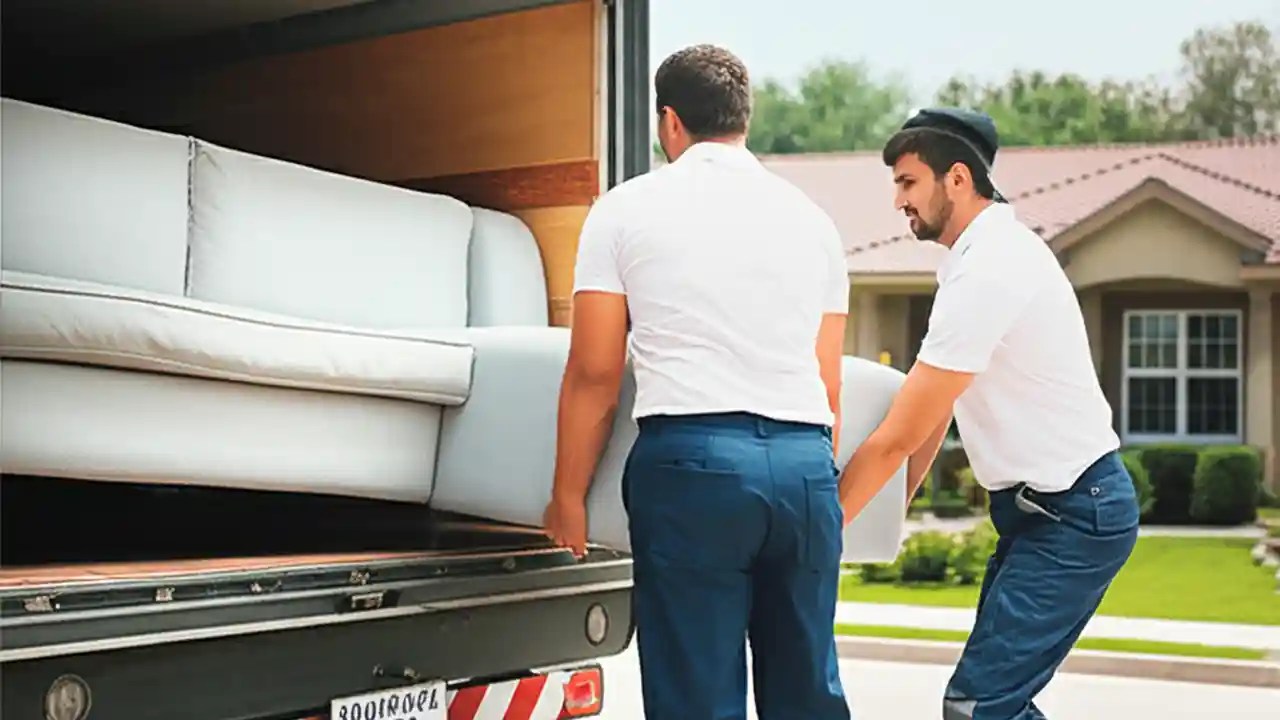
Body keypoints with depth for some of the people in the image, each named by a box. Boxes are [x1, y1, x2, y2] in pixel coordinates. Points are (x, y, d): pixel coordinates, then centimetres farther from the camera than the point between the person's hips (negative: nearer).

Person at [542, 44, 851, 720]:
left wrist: (568, 495, 11)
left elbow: (594, 373, 3)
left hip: (691, 456, -4)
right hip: (807, 461, 4)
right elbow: (829, 389, 17)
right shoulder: (812, 218, 17)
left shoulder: (627, 208, 7)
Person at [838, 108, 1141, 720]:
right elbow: (934, 412, 14)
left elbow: (897, 438, -21)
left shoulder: (987, 269, -22)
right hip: (1039, 507, 10)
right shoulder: (990, 250, 10)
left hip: (1072, 512, -10)